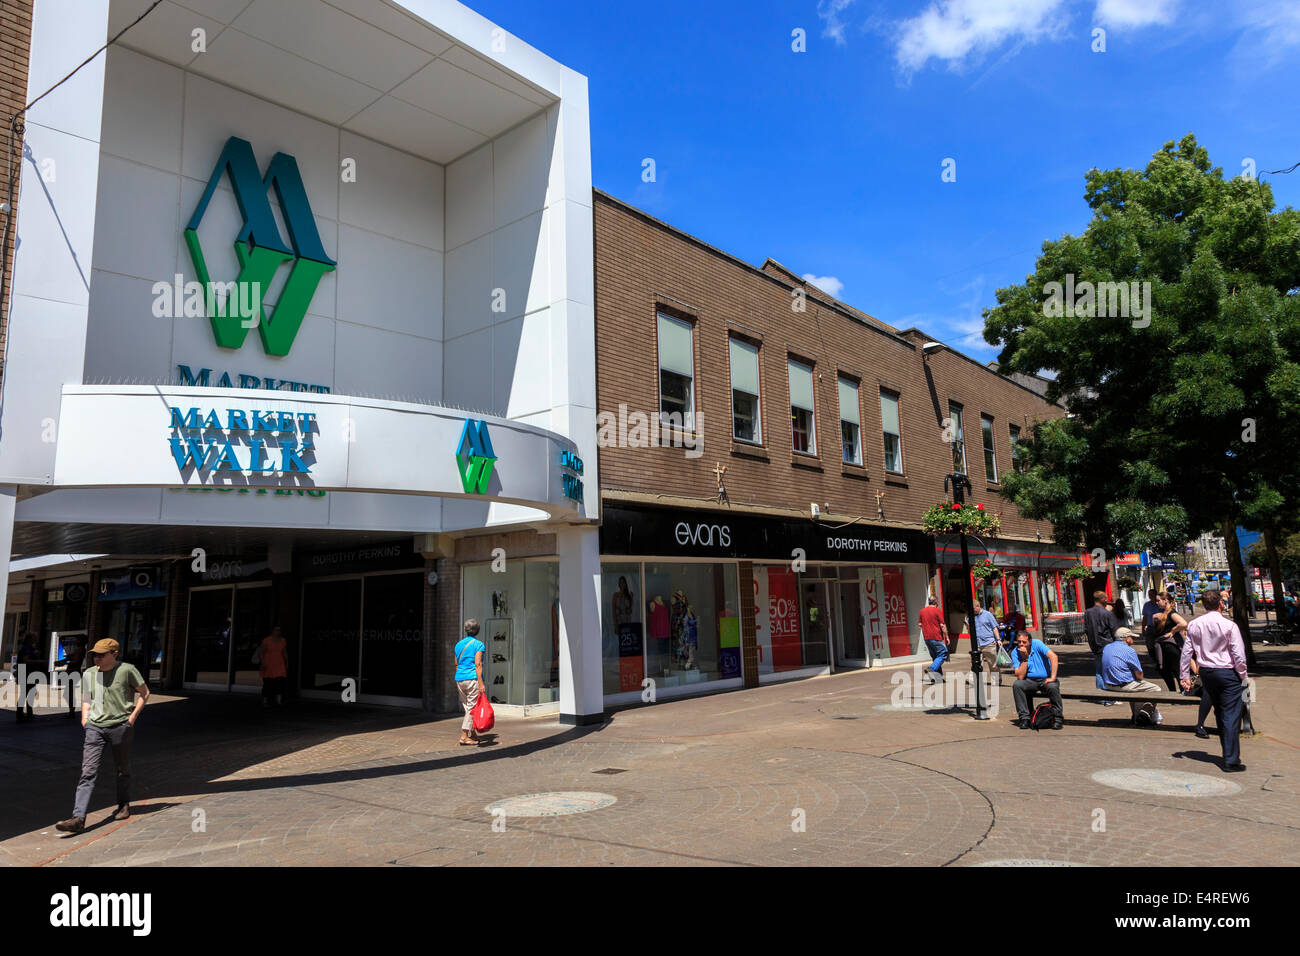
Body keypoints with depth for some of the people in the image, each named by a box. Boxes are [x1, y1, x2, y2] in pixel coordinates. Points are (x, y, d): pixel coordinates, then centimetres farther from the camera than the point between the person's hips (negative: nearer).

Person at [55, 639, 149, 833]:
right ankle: (78, 818, -13)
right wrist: (85, 718, 7)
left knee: (123, 769, 13)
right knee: (88, 772, -9)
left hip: (120, 726, -3)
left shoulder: (126, 670, -6)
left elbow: (144, 692, 3)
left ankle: (124, 805, 33)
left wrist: (132, 717, -3)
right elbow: (86, 699, 23)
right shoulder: (89, 674, 8)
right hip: (95, 727, 3)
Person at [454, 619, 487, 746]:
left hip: (460, 679, 6)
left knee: (468, 708, 14)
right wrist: (481, 683, -16)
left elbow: (457, 664, 17)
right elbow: (478, 665, -14)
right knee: (472, 708, -2)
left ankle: (473, 734, 19)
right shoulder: (479, 645, -5)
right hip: (473, 679, -6)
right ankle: (464, 736, -7)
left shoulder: (459, 644, 13)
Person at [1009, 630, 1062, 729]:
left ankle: (1058, 718, -13)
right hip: (1030, 681, 2)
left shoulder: (1036, 643, -12)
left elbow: (1053, 657, -23)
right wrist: (1025, 658, -21)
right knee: (1017, 685, -26)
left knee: (1052, 686, -33)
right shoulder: (1015, 653, -7)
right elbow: (1020, 676, -14)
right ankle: (1024, 718, -17)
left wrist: (1053, 678, -28)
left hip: (1046, 679, -2)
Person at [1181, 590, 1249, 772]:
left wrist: (1185, 676, 10)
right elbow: (1239, 655, -13)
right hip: (1227, 673, -5)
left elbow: (1186, 652, 3)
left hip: (1206, 673, 5)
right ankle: (1231, 761, 0)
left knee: (1219, 714, 18)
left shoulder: (1194, 625, -1)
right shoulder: (1229, 626, -14)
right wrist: (1243, 677, 0)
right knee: (1231, 716, -1)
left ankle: (1229, 753, 30)